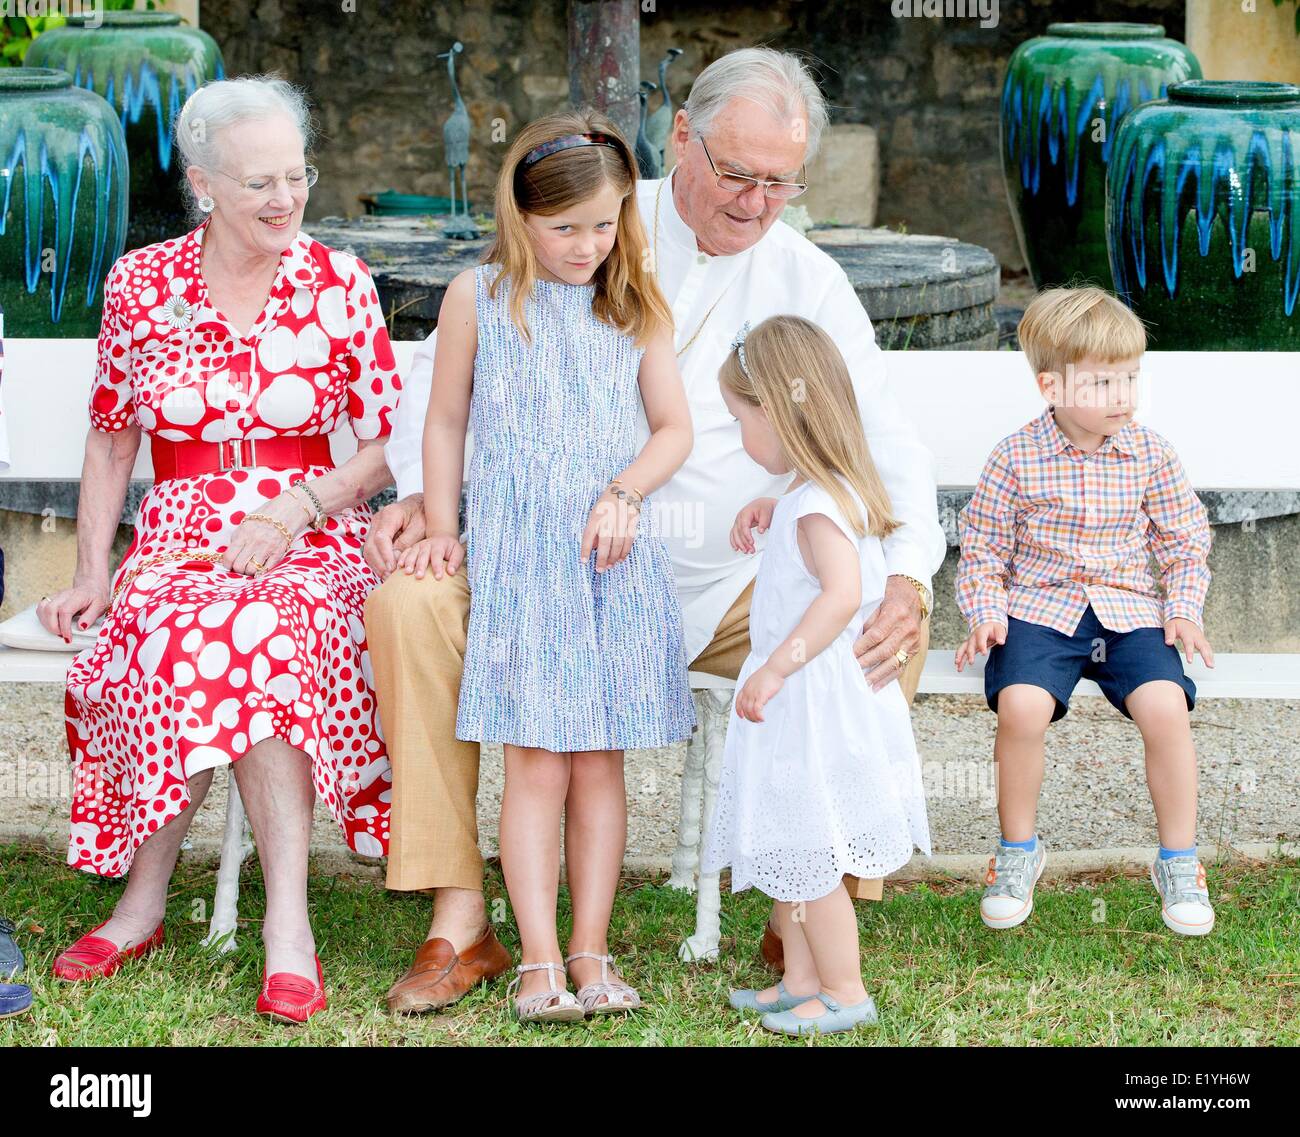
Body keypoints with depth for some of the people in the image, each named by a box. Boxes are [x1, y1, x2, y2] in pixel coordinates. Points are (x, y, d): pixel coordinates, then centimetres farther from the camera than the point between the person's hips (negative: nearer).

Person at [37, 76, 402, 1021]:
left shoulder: (340, 286, 3)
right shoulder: (142, 285, 6)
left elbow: (390, 446, 3)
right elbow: (111, 439, 15)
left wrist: (291, 516, -13)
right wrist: (93, 573, 4)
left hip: (312, 545, -1)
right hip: (177, 545, 1)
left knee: (260, 629, -36)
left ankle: (146, 897, -28)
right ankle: (288, 921, -26)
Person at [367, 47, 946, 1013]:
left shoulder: (809, 284, 2)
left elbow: (886, 444, -3)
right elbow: (450, 360, 7)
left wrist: (909, 573, -23)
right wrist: (424, 489, -11)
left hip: (732, 585, 1)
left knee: (887, 629, -25)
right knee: (410, 602, -25)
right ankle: (460, 925, -19)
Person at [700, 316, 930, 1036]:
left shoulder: (818, 504, -21)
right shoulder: (829, 490, 10)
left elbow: (841, 593, -35)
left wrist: (776, 668, -35)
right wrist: (765, 508, 22)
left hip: (815, 700, -10)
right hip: (802, 702, 10)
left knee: (804, 856, 0)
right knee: (788, 854, 17)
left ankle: (844, 992, 11)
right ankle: (800, 982, 26)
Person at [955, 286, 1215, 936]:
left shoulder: (1150, 454, 3)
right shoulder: (1016, 459, -3)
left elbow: (1184, 540, 12)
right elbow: (983, 548, 6)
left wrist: (1183, 609, -2)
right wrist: (985, 614, -8)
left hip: (1130, 612, 2)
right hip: (1039, 608, -1)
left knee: (1166, 707, -25)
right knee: (1020, 706, -30)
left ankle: (1178, 862, -4)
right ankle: (1018, 851, -3)